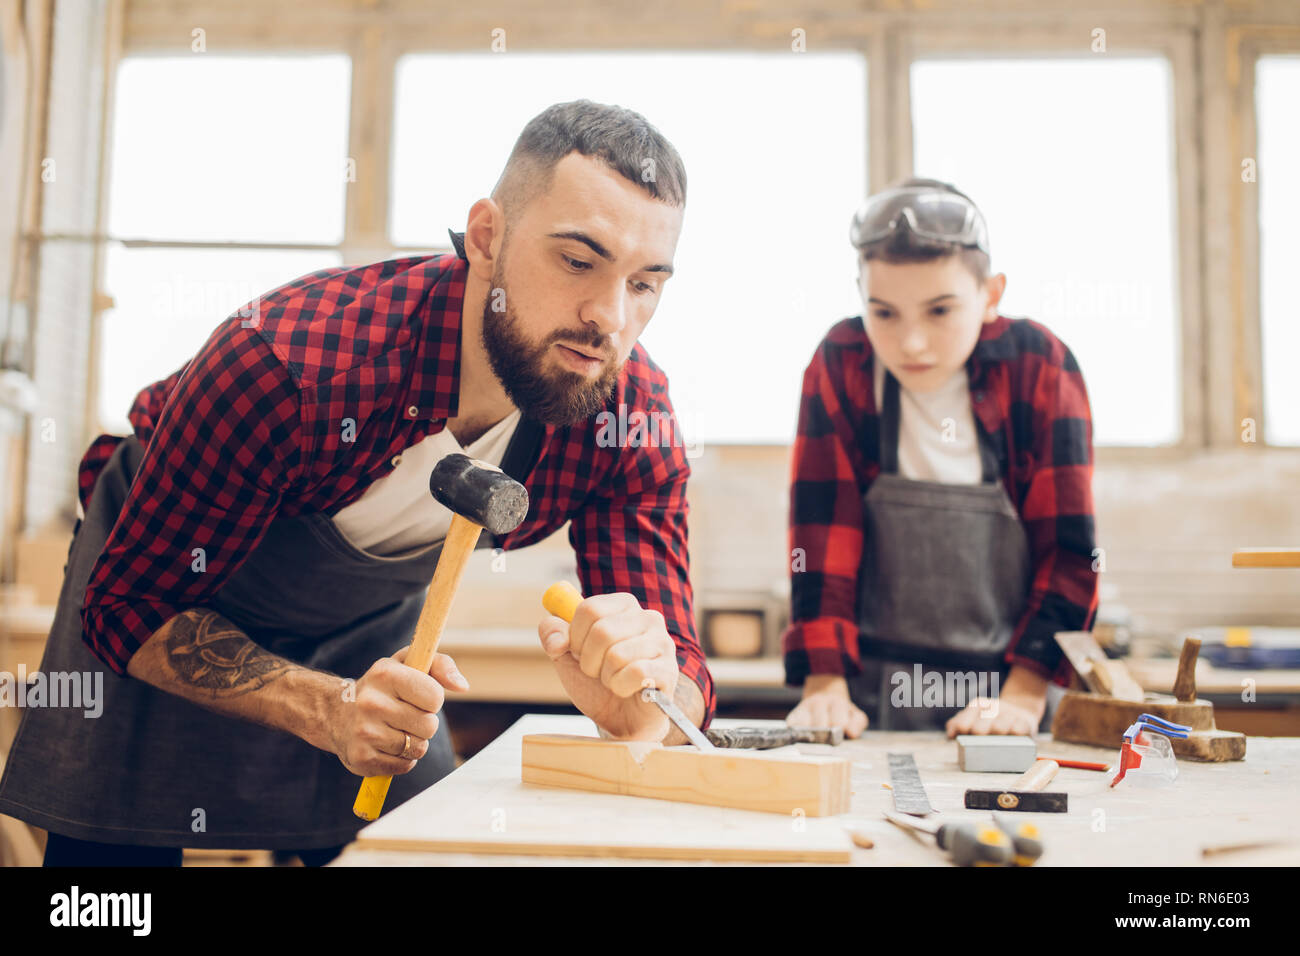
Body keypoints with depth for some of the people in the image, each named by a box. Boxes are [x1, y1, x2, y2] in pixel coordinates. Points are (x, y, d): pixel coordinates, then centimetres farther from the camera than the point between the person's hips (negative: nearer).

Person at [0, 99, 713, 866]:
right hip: (178, 608, -2)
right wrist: (327, 709, -44)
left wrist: (640, 695, -51)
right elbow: (129, 607, -27)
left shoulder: (633, 409, -26)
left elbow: (684, 680, -25)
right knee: (115, 838, -6)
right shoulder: (286, 363, -38)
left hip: (369, 628, 3)